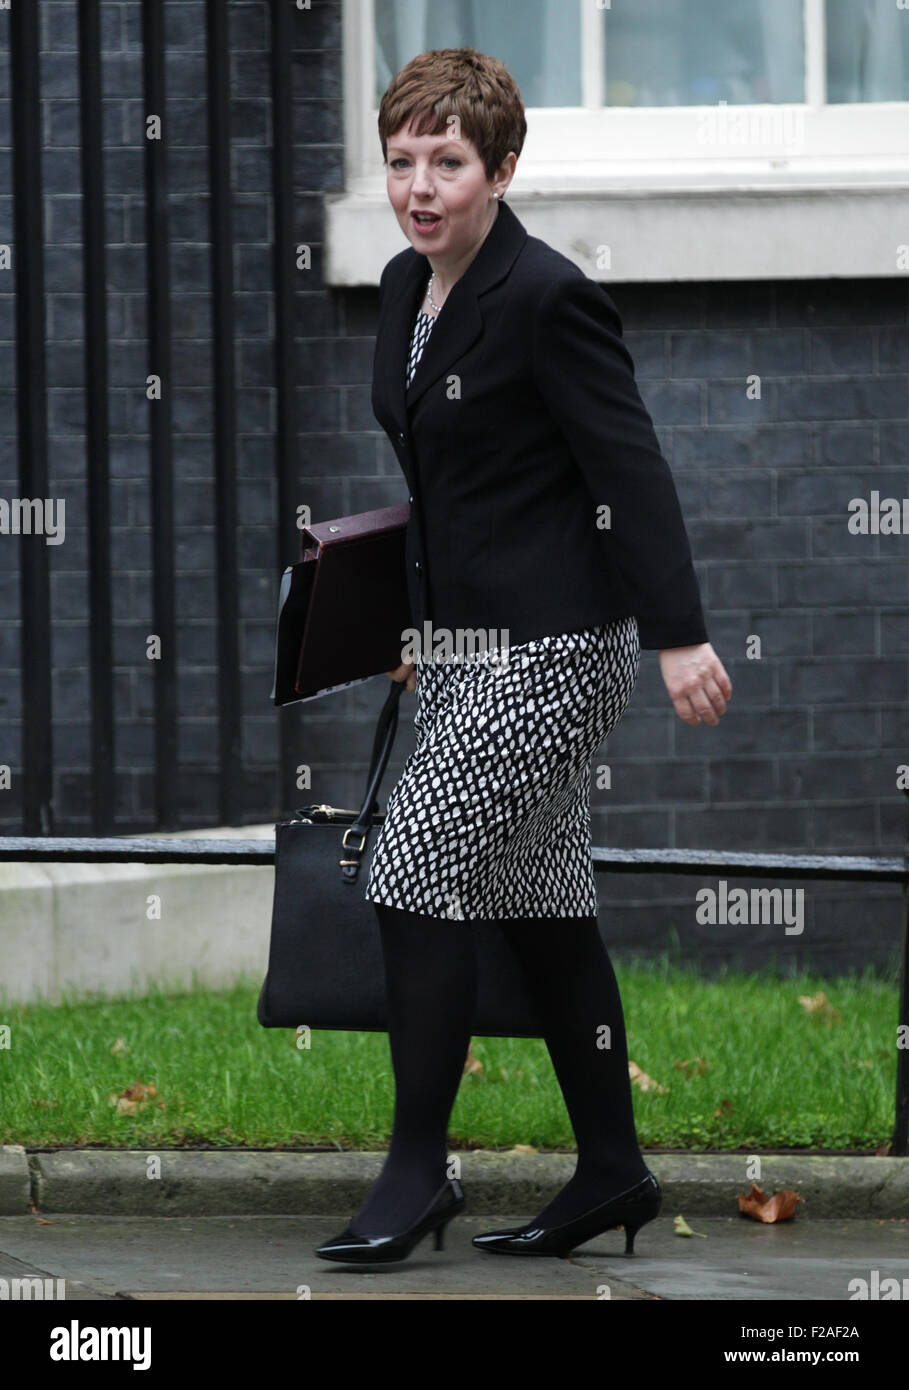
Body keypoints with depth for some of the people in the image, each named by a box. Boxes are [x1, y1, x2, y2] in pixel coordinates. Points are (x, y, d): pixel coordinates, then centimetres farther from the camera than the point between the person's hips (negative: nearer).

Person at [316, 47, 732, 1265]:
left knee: (414, 874, -10)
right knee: (539, 900, 12)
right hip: (467, 643, 9)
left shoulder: (547, 298, -17)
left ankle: (417, 1170, -1)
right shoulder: (407, 288, 9)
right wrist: (425, 623, 23)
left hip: (548, 649, -9)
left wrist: (678, 635, -22)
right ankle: (612, 1171, 19)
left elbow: (631, 467, -18)